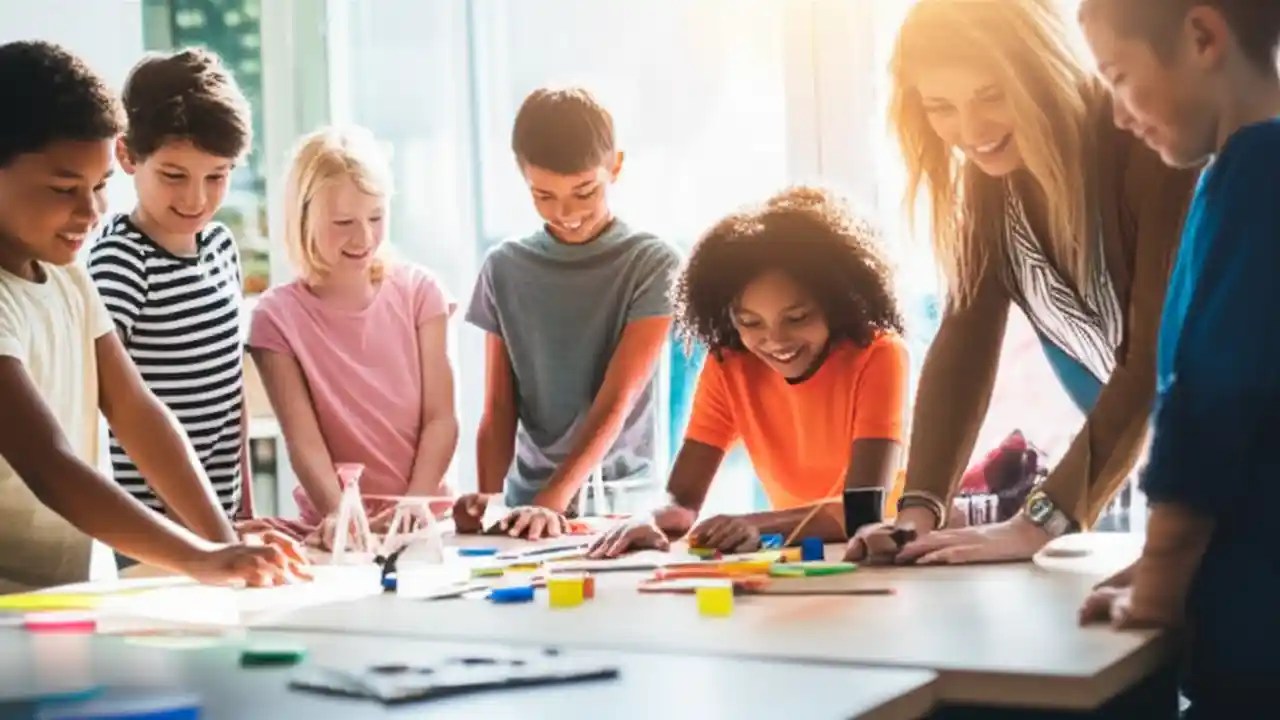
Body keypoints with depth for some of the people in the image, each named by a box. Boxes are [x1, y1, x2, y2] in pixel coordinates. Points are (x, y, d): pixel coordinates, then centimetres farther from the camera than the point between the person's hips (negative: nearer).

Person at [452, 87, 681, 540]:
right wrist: (488, 496, -10)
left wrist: (551, 502, -22)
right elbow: (499, 410, 7)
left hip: (623, 503, -2)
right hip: (528, 499, 2)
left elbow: (615, 404, -11)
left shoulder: (652, 264, -2)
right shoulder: (505, 269, 7)